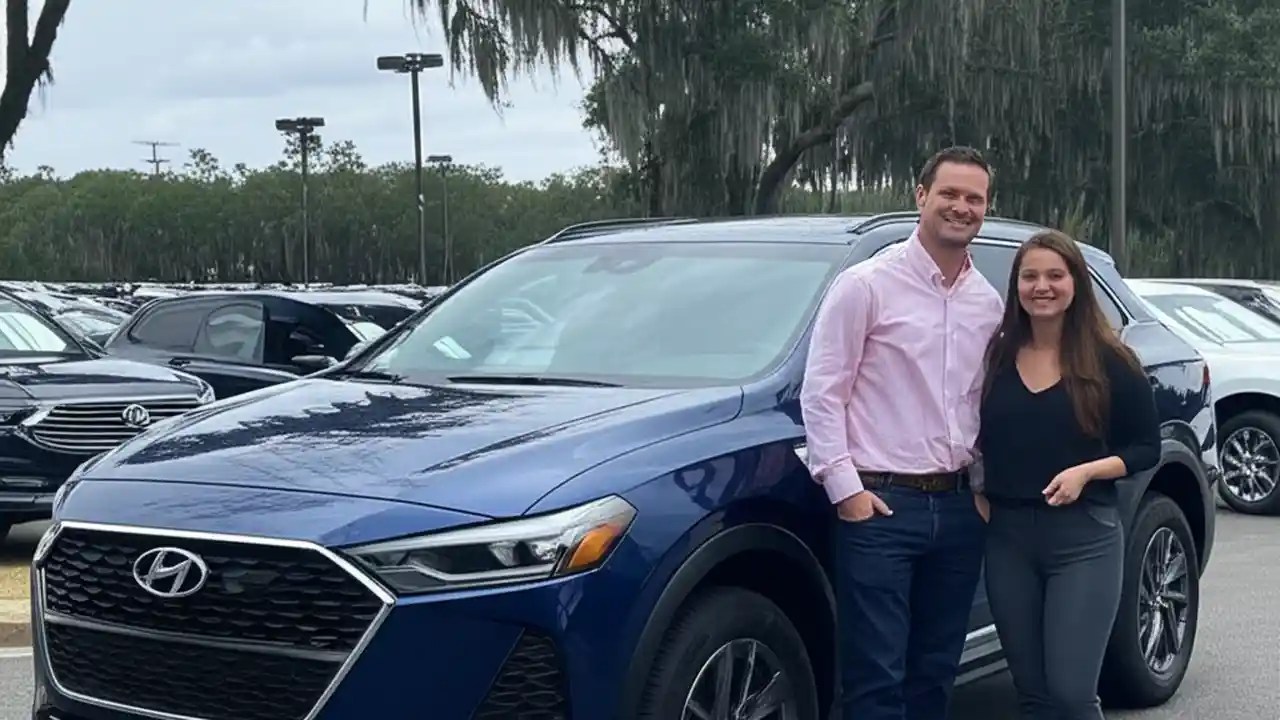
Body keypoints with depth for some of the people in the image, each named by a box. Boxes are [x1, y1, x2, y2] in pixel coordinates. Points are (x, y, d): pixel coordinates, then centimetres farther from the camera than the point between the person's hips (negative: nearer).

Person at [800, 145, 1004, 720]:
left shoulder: (988, 302, 11)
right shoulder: (866, 285, -6)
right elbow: (821, 393, -8)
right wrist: (844, 487, -12)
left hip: (958, 506, 6)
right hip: (880, 505, -6)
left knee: (935, 674, 14)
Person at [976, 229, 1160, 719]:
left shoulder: (1109, 361, -3)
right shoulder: (995, 356, 6)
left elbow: (1147, 448, 0)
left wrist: (1086, 471, -15)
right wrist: (976, 489, -5)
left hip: (1084, 538, -3)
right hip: (1007, 536, 4)